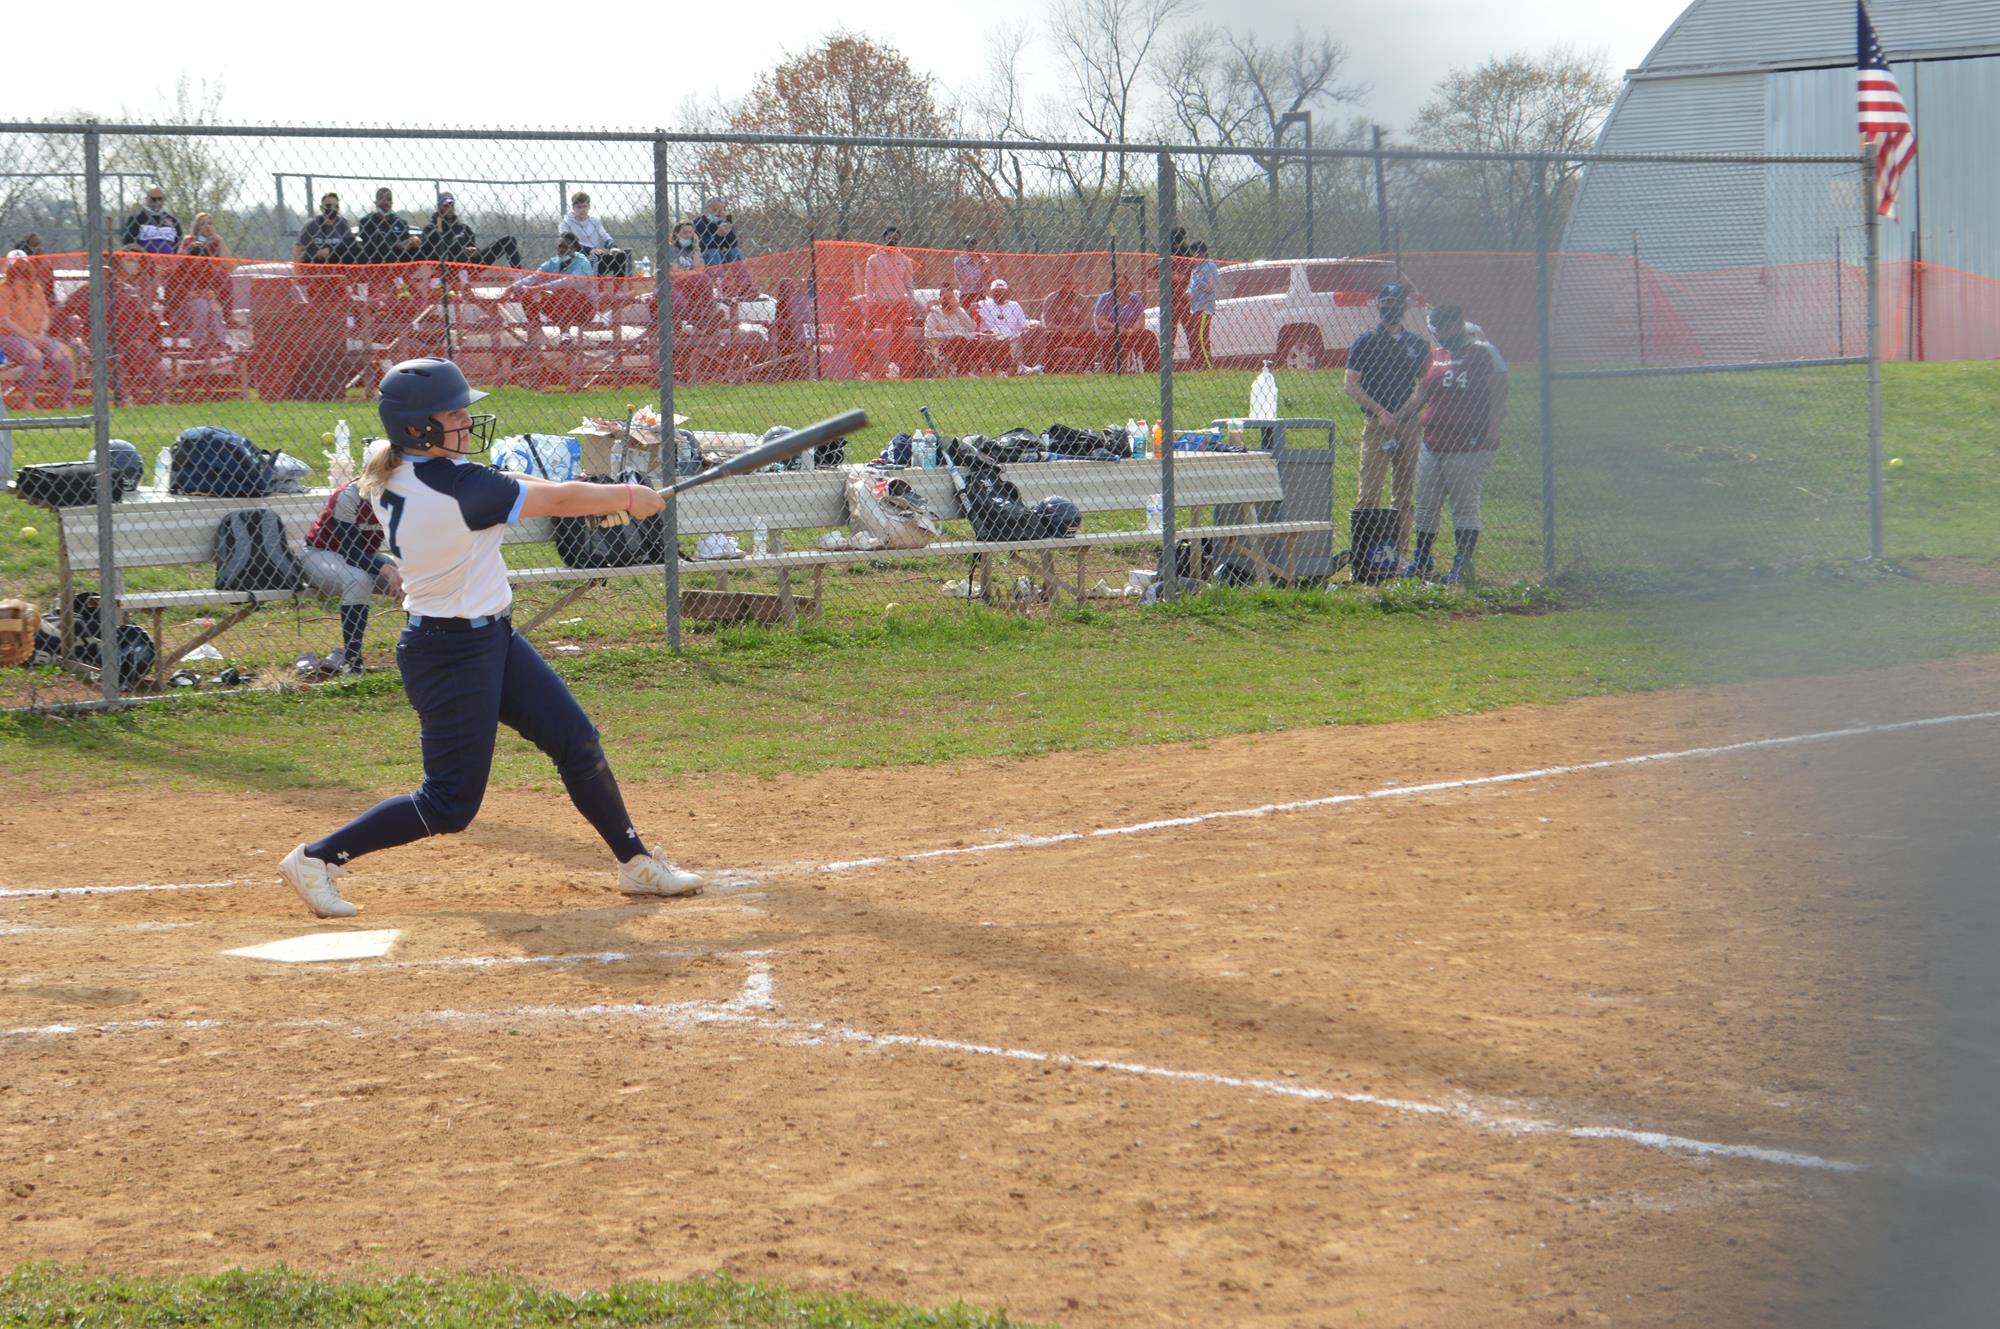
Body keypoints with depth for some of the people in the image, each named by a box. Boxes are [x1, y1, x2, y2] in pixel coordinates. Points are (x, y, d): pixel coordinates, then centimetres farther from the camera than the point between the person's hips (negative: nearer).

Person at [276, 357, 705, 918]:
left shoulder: (386, 475, 1)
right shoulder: (459, 487, -25)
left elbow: (485, 489, 14)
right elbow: (558, 500, -14)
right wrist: (628, 497, 2)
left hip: (491, 639, 10)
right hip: (453, 656, -10)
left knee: (577, 741, 12)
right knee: (450, 803, -1)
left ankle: (636, 862, 22)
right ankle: (318, 859, 6)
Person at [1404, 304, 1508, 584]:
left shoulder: (1483, 352, -4)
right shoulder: (1435, 355, 17)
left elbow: (1499, 394, -8)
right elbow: (1423, 394, 24)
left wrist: (1493, 430, -16)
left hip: (1469, 444, -7)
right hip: (1433, 443, 7)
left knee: (1465, 506, -3)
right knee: (1426, 506, 10)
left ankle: (1462, 566, 2)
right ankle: (1420, 563, 19)